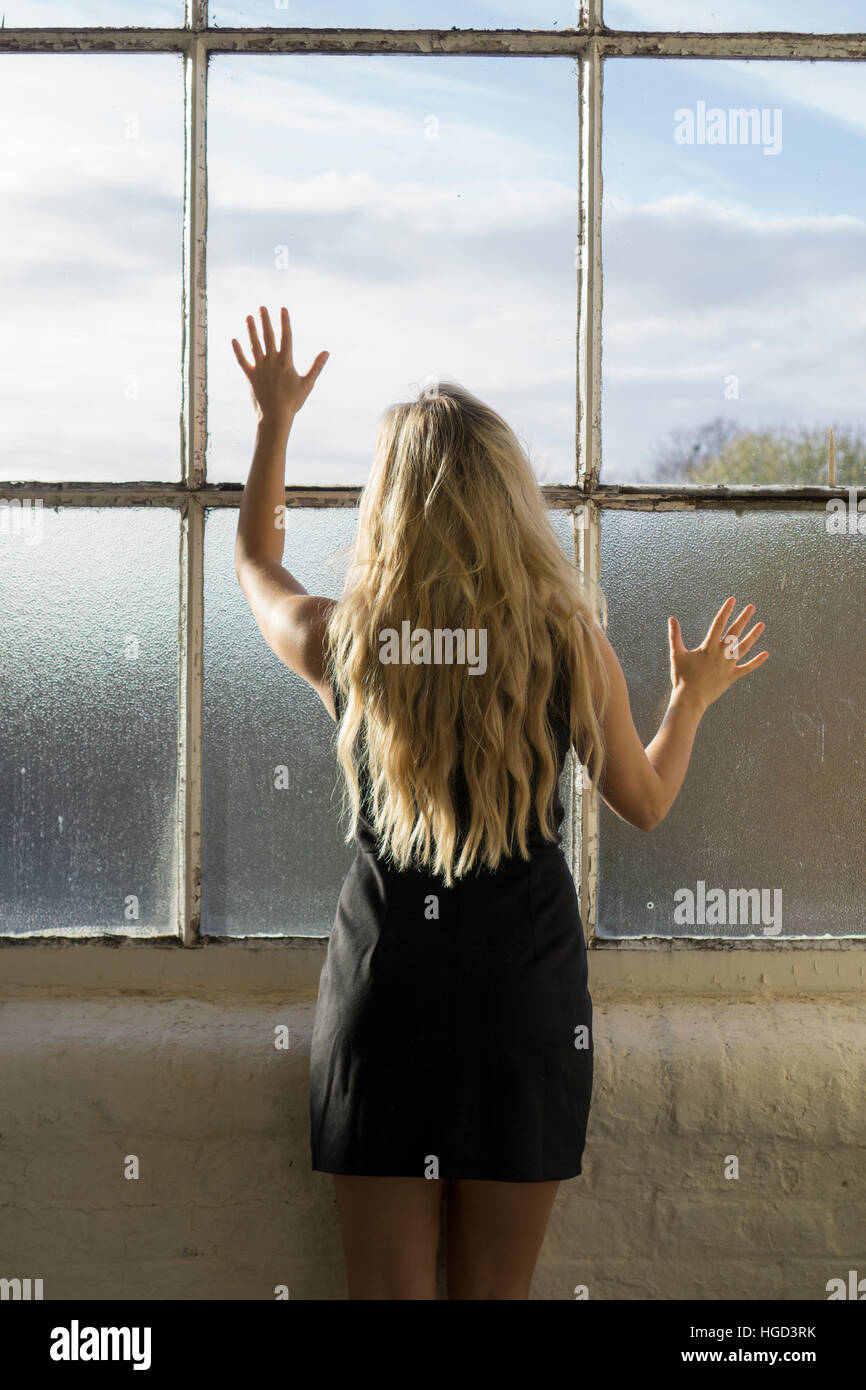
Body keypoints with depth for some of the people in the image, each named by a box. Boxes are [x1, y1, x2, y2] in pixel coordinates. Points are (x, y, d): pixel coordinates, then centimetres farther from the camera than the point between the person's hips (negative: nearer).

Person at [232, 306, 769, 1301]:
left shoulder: (340, 642, -9)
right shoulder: (571, 643, -10)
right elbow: (646, 802, 7)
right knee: (495, 1291, 14)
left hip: (383, 988, 0)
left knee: (384, 1289, 11)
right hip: (529, 993, 0)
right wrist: (692, 697, 25)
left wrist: (274, 419, 25)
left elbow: (254, 561, 15)